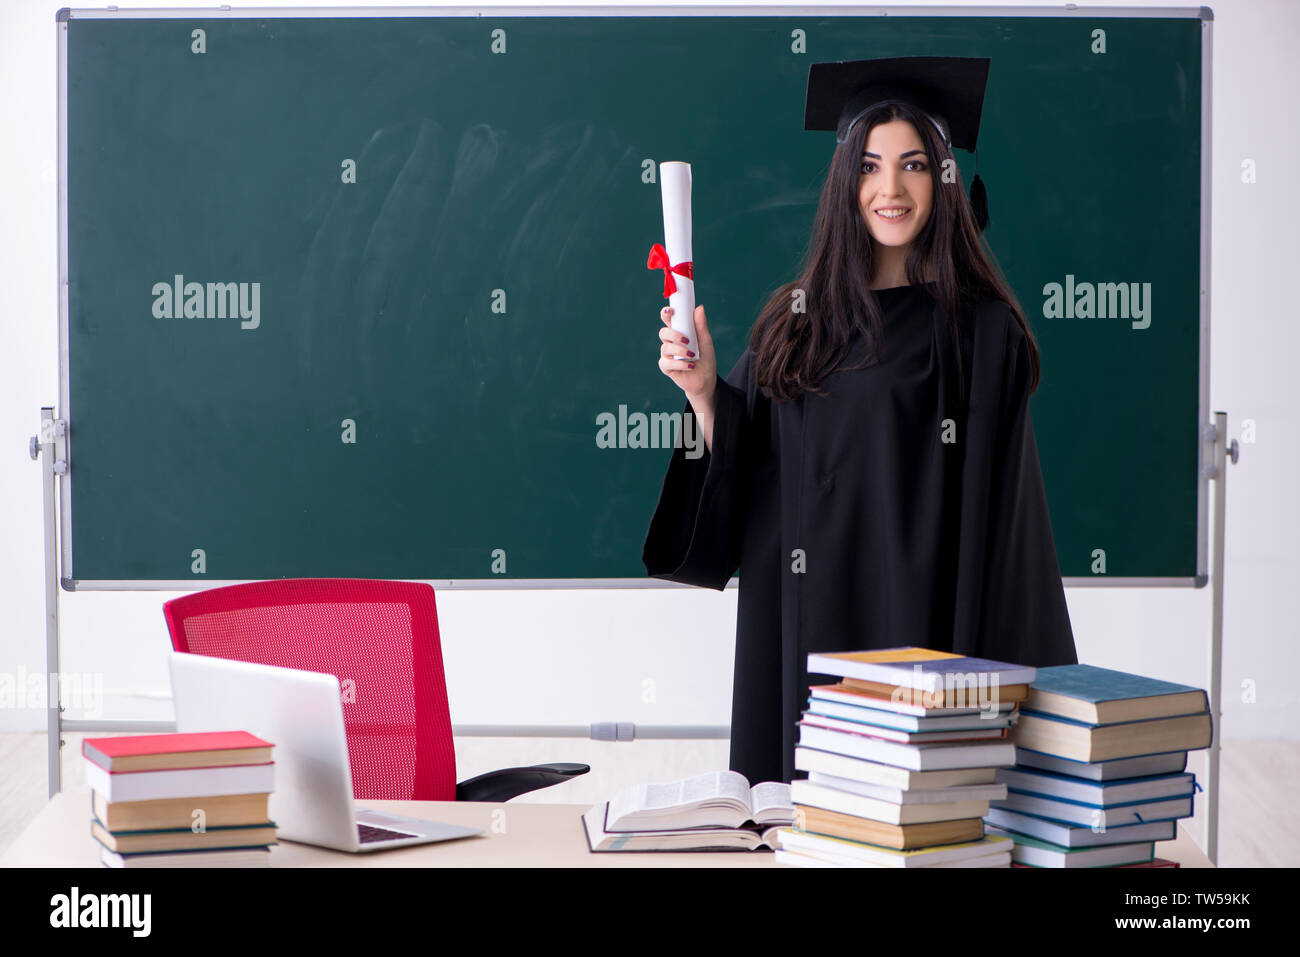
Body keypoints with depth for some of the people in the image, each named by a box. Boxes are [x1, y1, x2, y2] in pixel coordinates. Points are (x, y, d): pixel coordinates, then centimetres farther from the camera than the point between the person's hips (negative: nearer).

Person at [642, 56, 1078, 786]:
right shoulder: (796, 322, 9)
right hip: (807, 626, 4)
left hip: (925, 616, -3)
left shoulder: (980, 330, -2)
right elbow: (741, 478, 10)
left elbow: (999, 514, -4)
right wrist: (703, 392, -5)